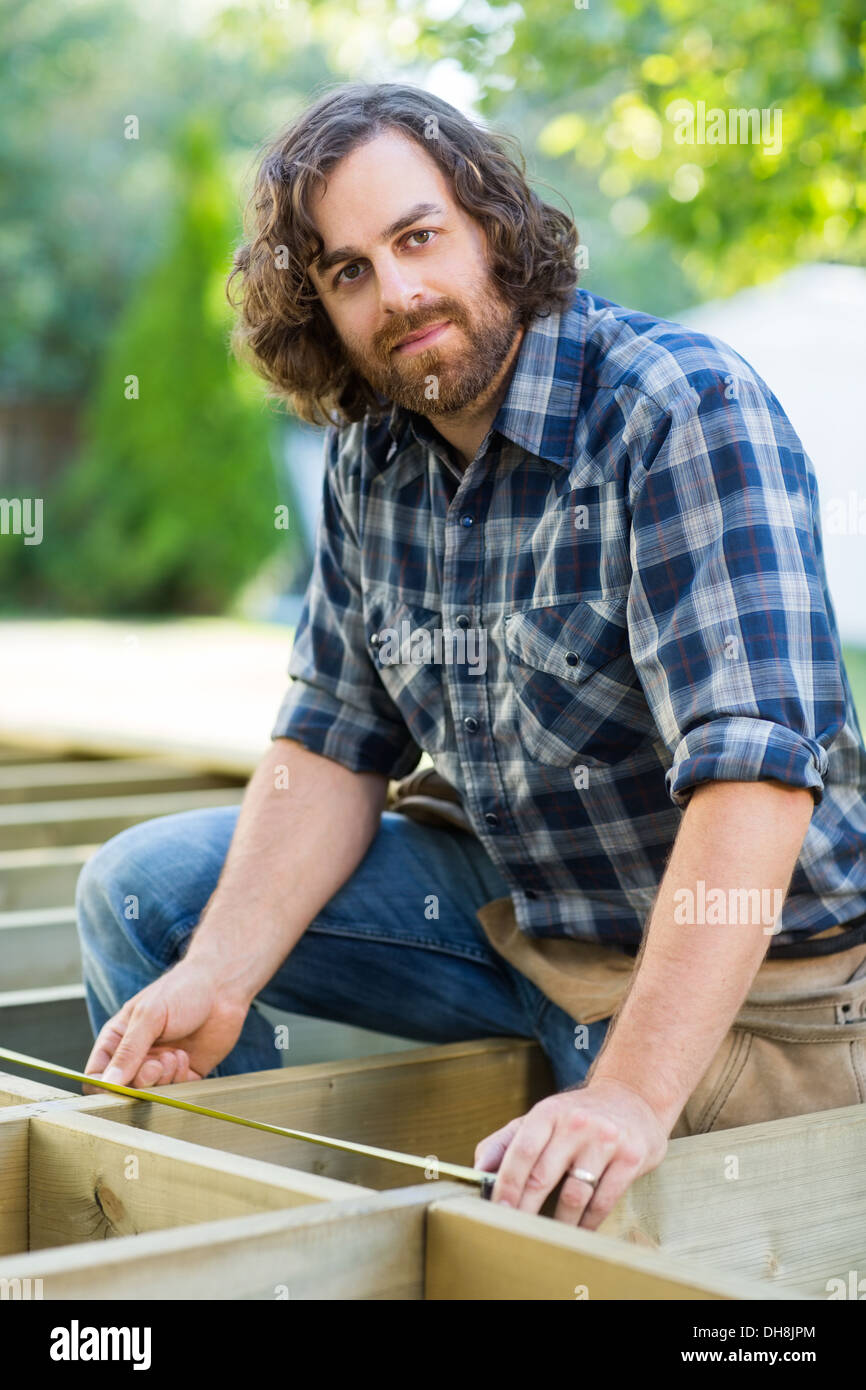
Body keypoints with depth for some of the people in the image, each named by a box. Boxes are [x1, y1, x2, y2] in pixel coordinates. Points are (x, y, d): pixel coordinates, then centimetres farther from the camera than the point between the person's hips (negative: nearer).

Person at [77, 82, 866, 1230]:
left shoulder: (686, 412, -23)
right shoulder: (371, 455, 1)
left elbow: (755, 776, -33)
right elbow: (334, 746, 4)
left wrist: (635, 1092, -40)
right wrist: (218, 978, -12)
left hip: (719, 960, -6)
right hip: (512, 905, 7)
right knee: (138, 888, 4)